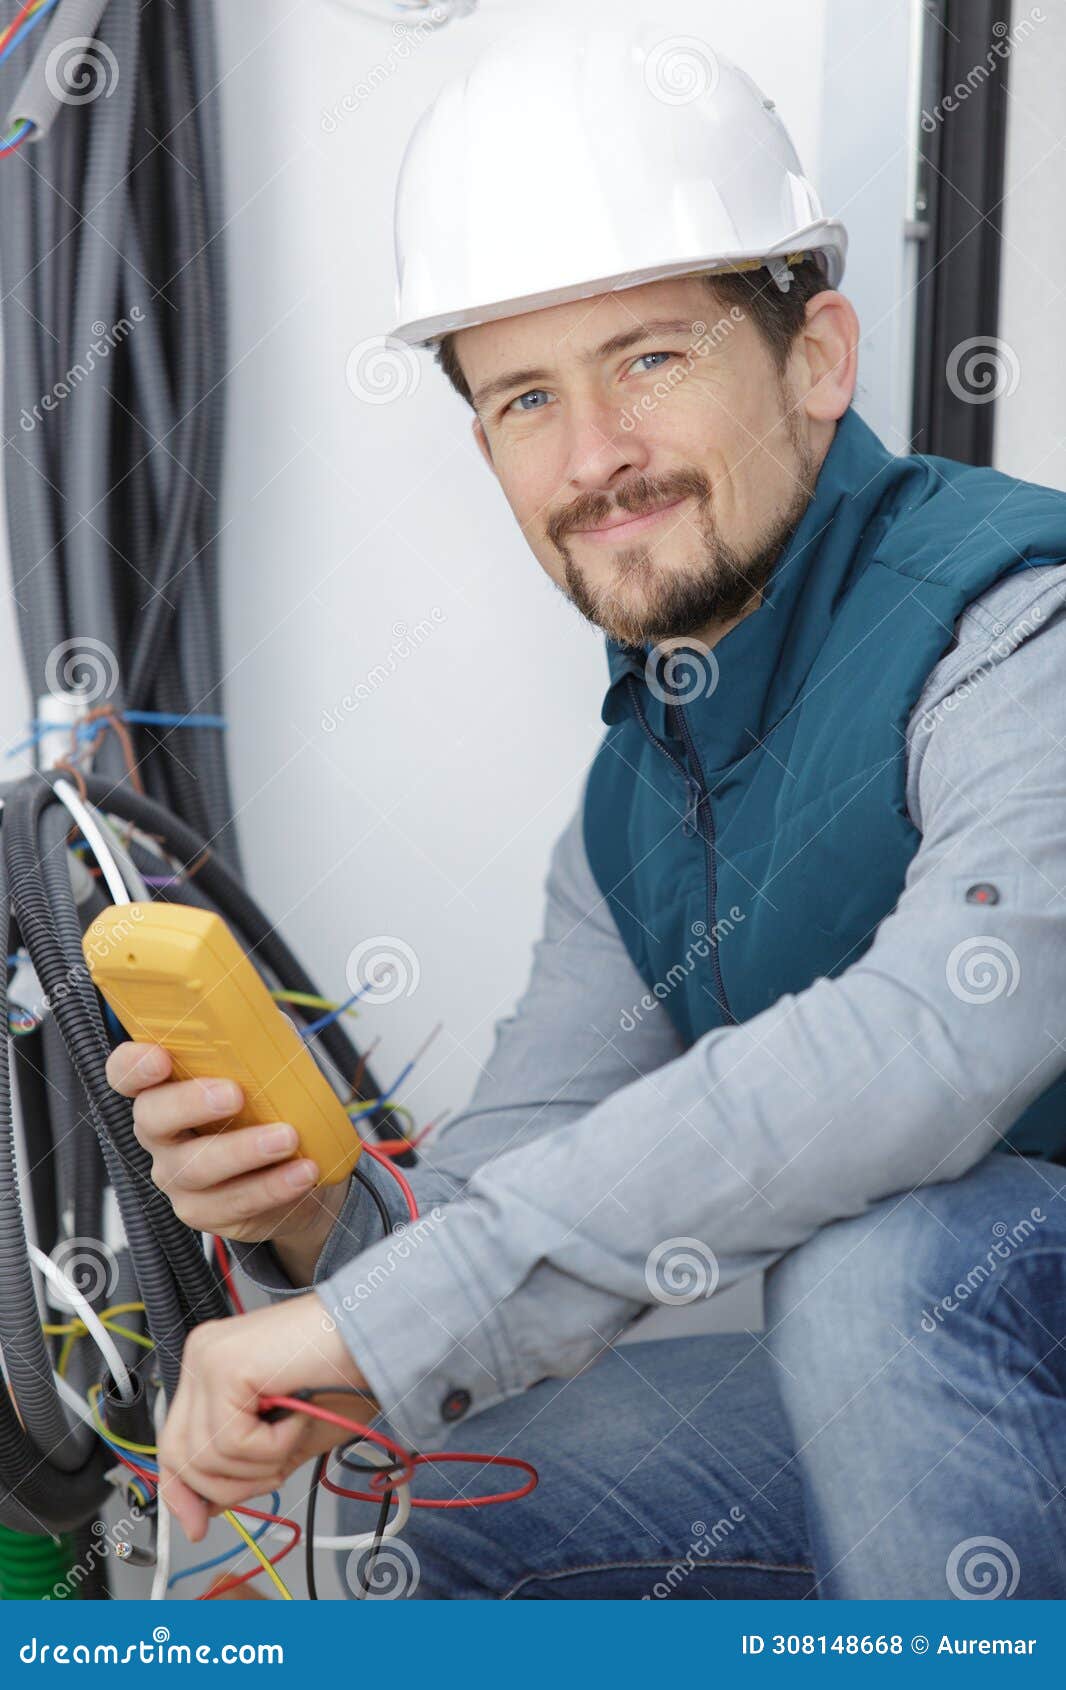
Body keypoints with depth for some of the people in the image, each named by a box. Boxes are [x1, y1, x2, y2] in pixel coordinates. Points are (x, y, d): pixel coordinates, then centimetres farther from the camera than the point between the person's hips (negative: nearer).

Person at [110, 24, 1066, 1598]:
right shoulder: (634, 800, 5)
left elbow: (936, 1040, -38)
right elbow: (505, 1211, 5)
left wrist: (371, 1325, -32)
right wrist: (319, 1215, -20)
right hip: (923, 1396, 7)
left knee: (884, 1257, -34)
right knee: (424, 1498, 6)